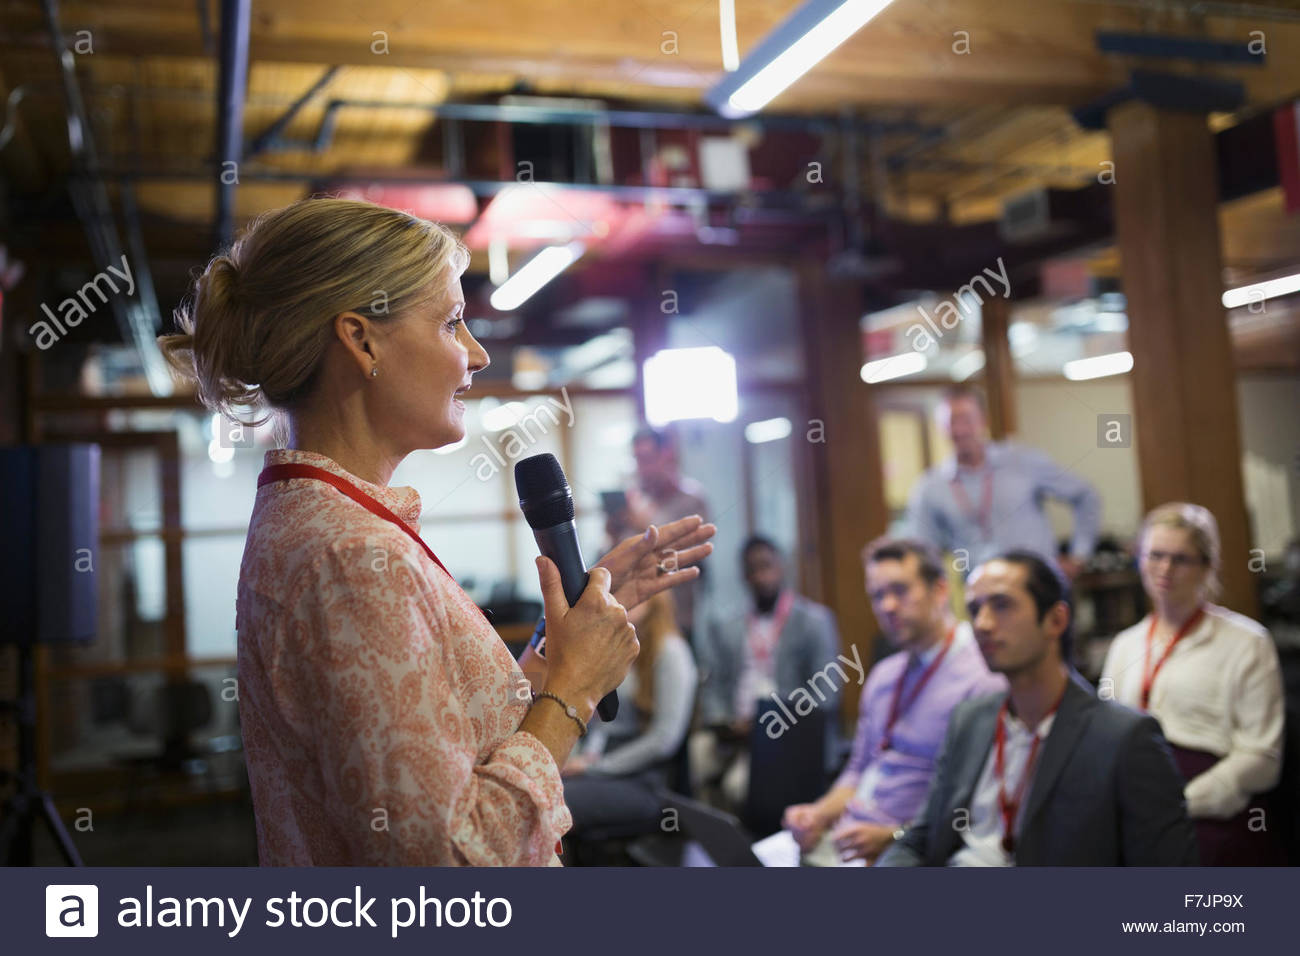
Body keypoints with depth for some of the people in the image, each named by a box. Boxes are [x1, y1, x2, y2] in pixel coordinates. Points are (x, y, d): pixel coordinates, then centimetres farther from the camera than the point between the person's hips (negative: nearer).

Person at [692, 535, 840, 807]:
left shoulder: (813, 620, 6)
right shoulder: (723, 629, 20)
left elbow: (825, 696, -2)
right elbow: (712, 691, 12)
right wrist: (727, 724, -9)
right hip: (735, 732, 4)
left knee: (739, 781, -32)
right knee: (701, 746, -28)